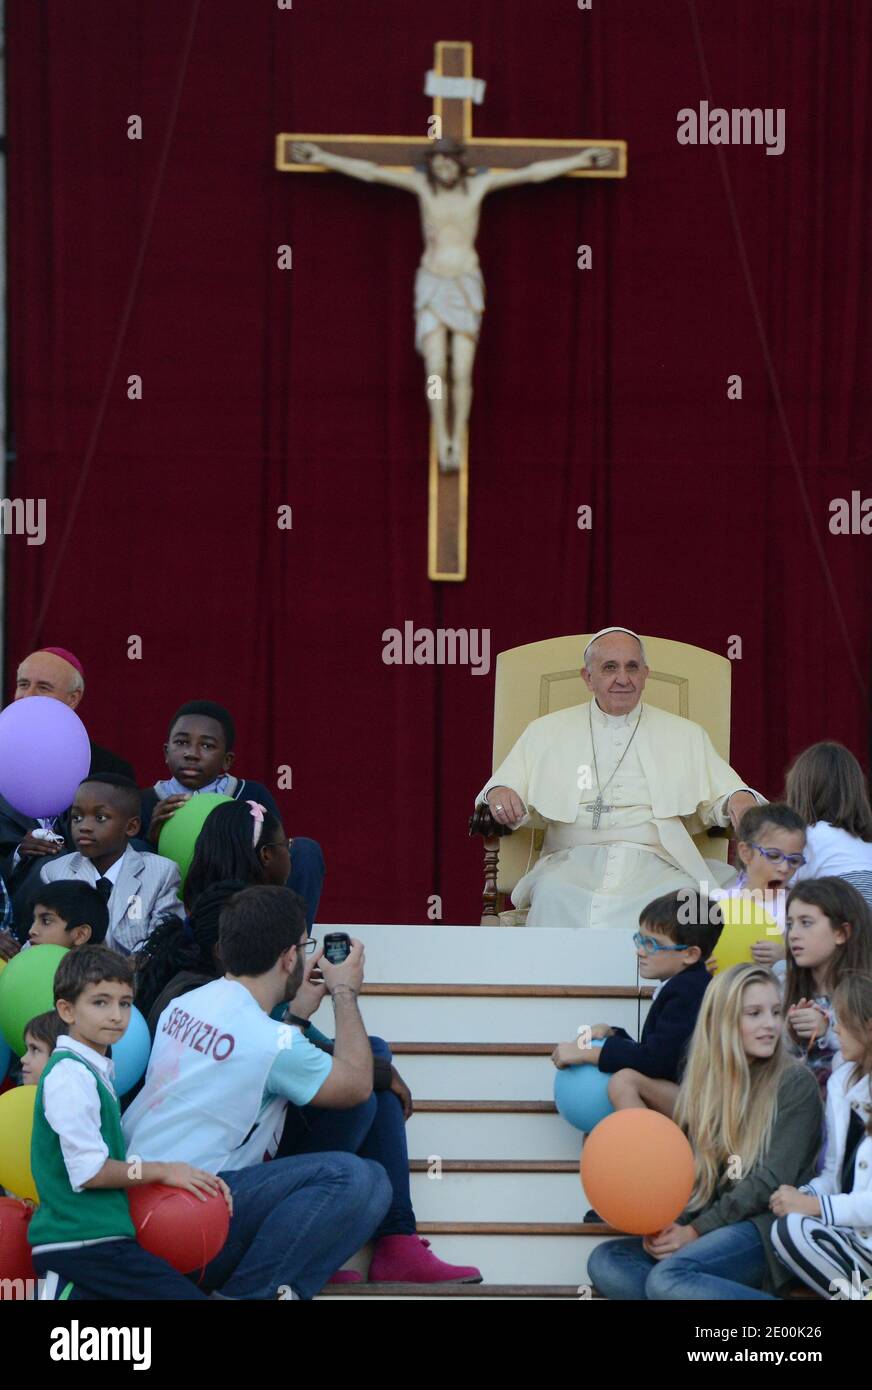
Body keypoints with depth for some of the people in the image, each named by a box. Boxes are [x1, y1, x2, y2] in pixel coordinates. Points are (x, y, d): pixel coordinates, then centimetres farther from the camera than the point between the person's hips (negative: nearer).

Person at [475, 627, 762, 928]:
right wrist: (499, 794, -9)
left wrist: (739, 800, -8)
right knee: (552, 894, -35)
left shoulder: (685, 736, 22)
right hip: (573, 861, 0)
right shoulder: (547, 732, 20)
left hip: (653, 862, 0)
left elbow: (718, 798, 16)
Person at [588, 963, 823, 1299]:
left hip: (764, 1227, -7)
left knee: (668, 1278, -32)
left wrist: (695, 1231, -14)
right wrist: (664, 1227, -10)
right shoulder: (702, 1083, 16)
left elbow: (772, 1180, -9)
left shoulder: (794, 1083, 0)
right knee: (605, 1261, -15)